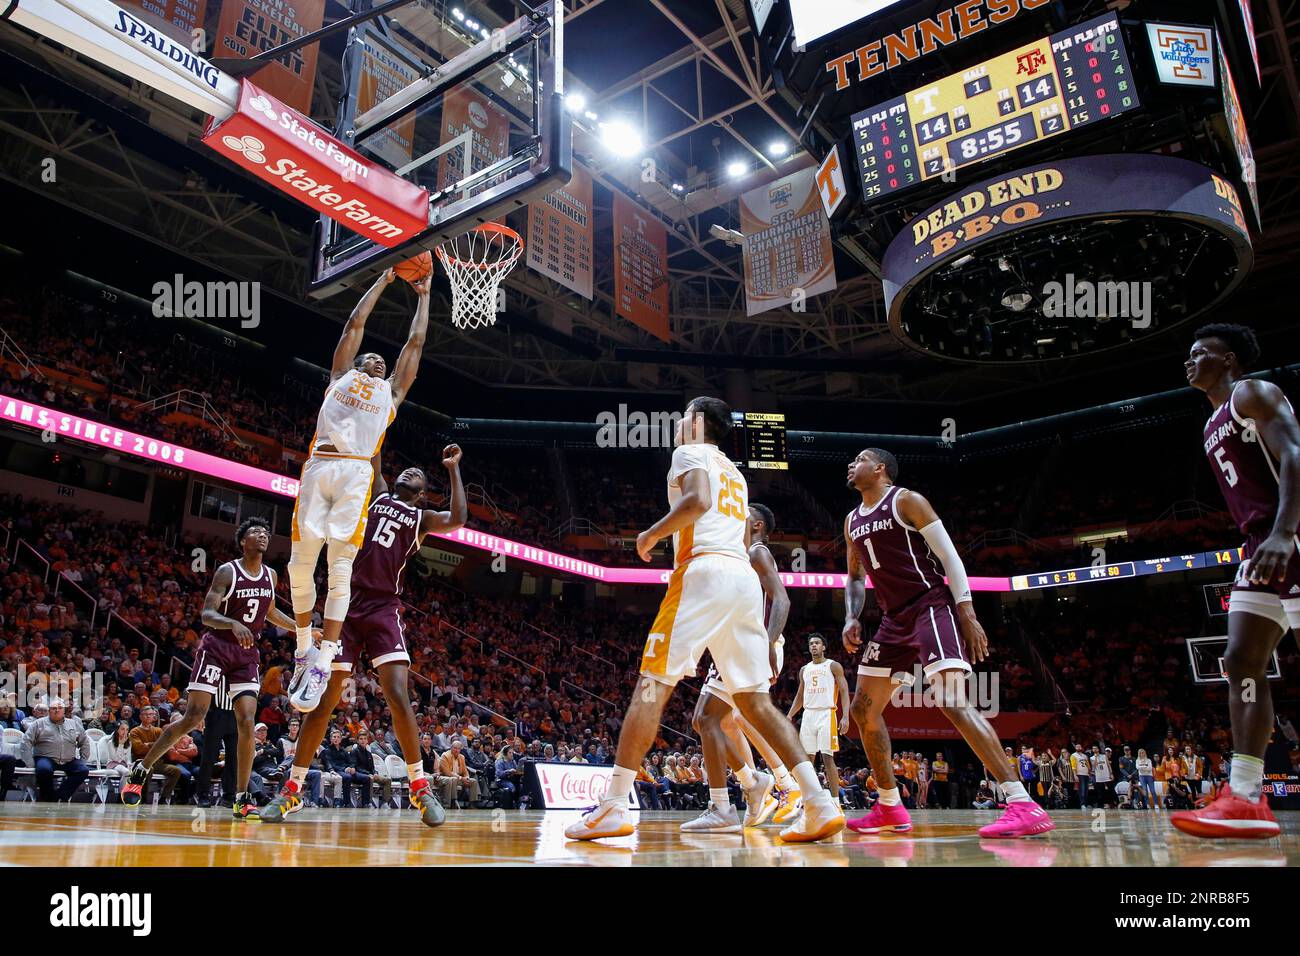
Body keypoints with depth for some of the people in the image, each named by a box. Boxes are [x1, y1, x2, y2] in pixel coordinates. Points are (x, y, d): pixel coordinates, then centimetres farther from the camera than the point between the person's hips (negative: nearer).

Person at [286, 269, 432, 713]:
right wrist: (383, 281, 37)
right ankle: (305, 646, 16)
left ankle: (323, 662, -11)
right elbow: (355, 323, 30)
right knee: (301, 563, -1)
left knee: (340, 568, -8)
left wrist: (423, 295, 40)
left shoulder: (391, 391, 27)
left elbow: (415, 341, 32)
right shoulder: (341, 375, 27)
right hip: (319, 465, 1)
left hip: (357, 472, -1)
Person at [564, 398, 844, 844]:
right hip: (745, 576, 8)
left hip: (705, 571, -8)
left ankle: (614, 806, -10)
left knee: (652, 684, -6)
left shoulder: (690, 453, 6)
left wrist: (651, 535, -3)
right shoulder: (734, 472, 31)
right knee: (756, 701, 6)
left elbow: (698, 501, -15)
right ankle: (819, 803, -3)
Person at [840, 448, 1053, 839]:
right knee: (863, 709, 7)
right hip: (894, 620, 9)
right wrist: (852, 618, 7)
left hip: (932, 608, -9)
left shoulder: (906, 500, -6)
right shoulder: (852, 522, 16)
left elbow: (949, 556, -9)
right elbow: (855, 577, 24)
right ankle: (890, 808, 17)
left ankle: (1024, 805, -24)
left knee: (953, 702, -24)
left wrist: (967, 613, -16)